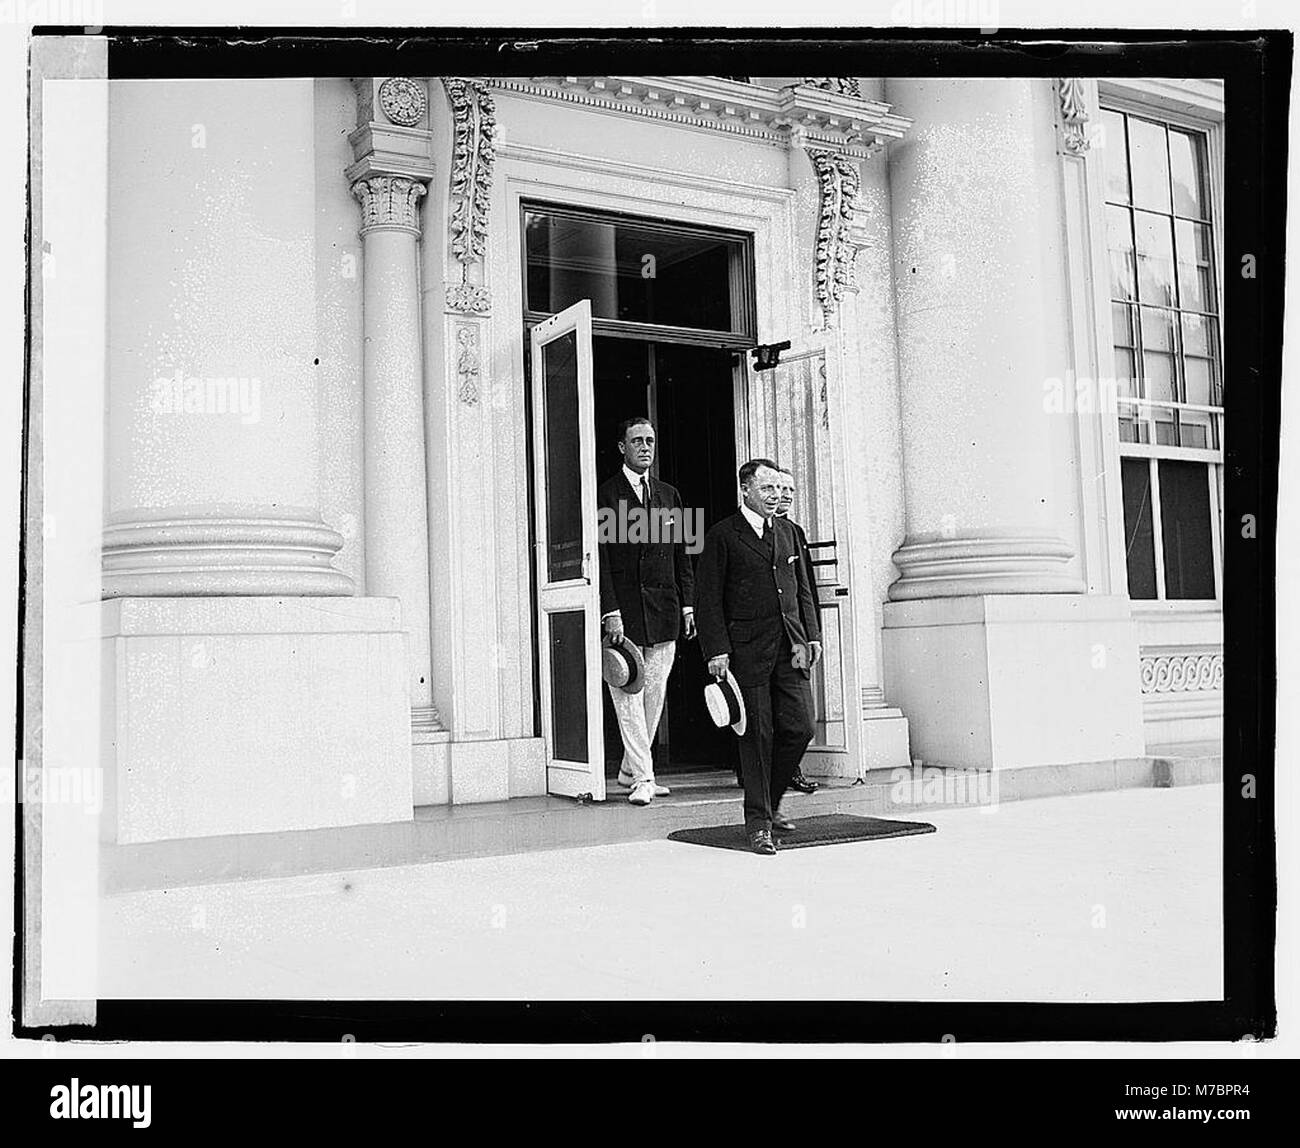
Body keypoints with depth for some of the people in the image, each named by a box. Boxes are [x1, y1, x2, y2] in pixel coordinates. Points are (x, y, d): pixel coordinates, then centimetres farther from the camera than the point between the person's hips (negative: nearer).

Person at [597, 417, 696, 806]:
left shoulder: (668, 494, 15)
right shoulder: (604, 495, -2)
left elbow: (680, 553, 16)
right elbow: (599, 558, -7)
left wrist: (688, 604, 9)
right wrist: (610, 612, -14)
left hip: (664, 610, 5)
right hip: (623, 609, -5)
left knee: (654, 694, 8)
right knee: (629, 694, -3)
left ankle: (632, 769, 22)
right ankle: (642, 778, 2)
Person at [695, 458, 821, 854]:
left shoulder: (786, 531, 16)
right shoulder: (722, 536, -2)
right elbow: (707, 598, -5)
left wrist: (812, 635, 12)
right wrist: (716, 651, -12)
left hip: (790, 647, 5)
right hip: (748, 651, -5)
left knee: (800, 728, 2)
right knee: (757, 736, -2)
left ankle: (771, 801, 24)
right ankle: (758, 821, 10)